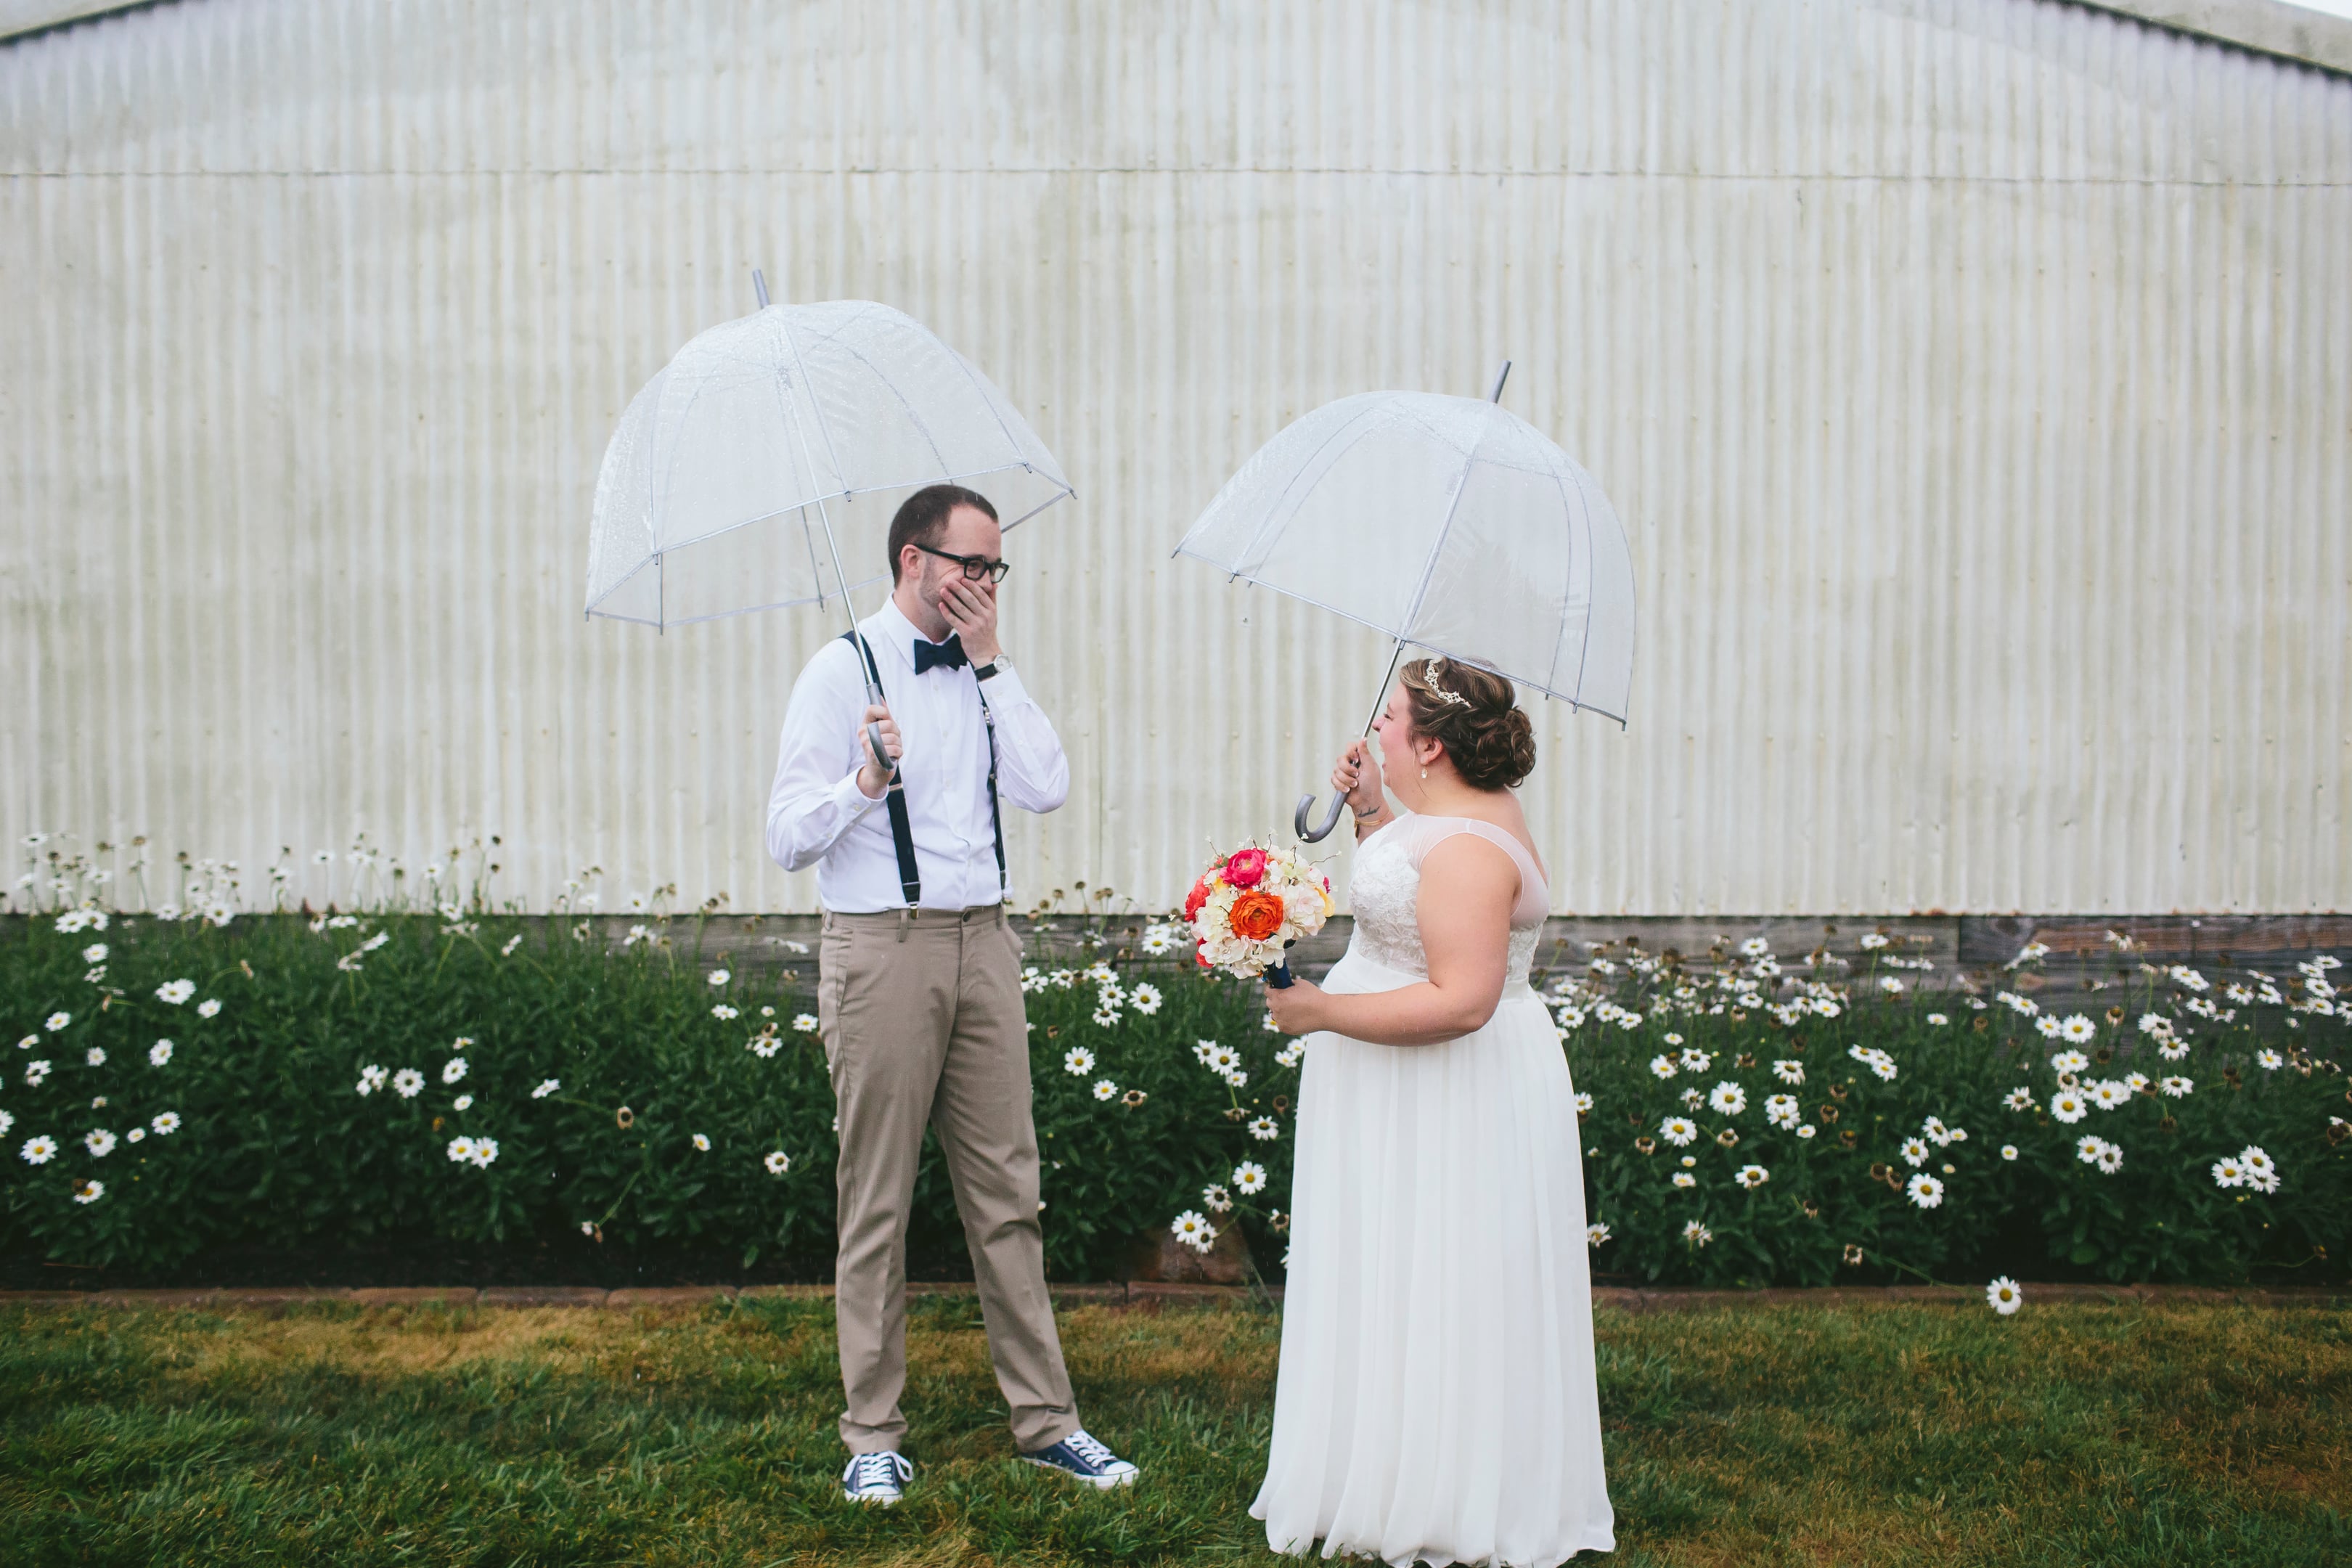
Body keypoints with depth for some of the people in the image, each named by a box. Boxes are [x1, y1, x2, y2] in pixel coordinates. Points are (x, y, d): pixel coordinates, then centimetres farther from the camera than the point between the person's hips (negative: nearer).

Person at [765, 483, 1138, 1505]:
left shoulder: (983, 674, 13)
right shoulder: (843, 670, -3)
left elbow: (1045, 787, -2)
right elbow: (788, 837, -8)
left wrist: (991, 664, -4)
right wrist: (866, 781, -26)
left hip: (984, 945, 5)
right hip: (883, 950, -5)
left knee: (1007, 1195, 8)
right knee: (876, 1202, 3)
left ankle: (1044, 1419, 16)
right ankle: (873, 1436, 14)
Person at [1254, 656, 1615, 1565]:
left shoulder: (1468, 847, -23)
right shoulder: (1449, 814, 10)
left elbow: (1460, 1001, -30)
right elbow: (1398, 901, 27)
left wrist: (1324, 1012, -25)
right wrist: (1369, 812, 14)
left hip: (1457, 1104, -11)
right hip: (1412, 1095, 11)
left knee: (1437, 1301, -1)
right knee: (1399, 1288, 17)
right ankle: (1409, 1487, 27)